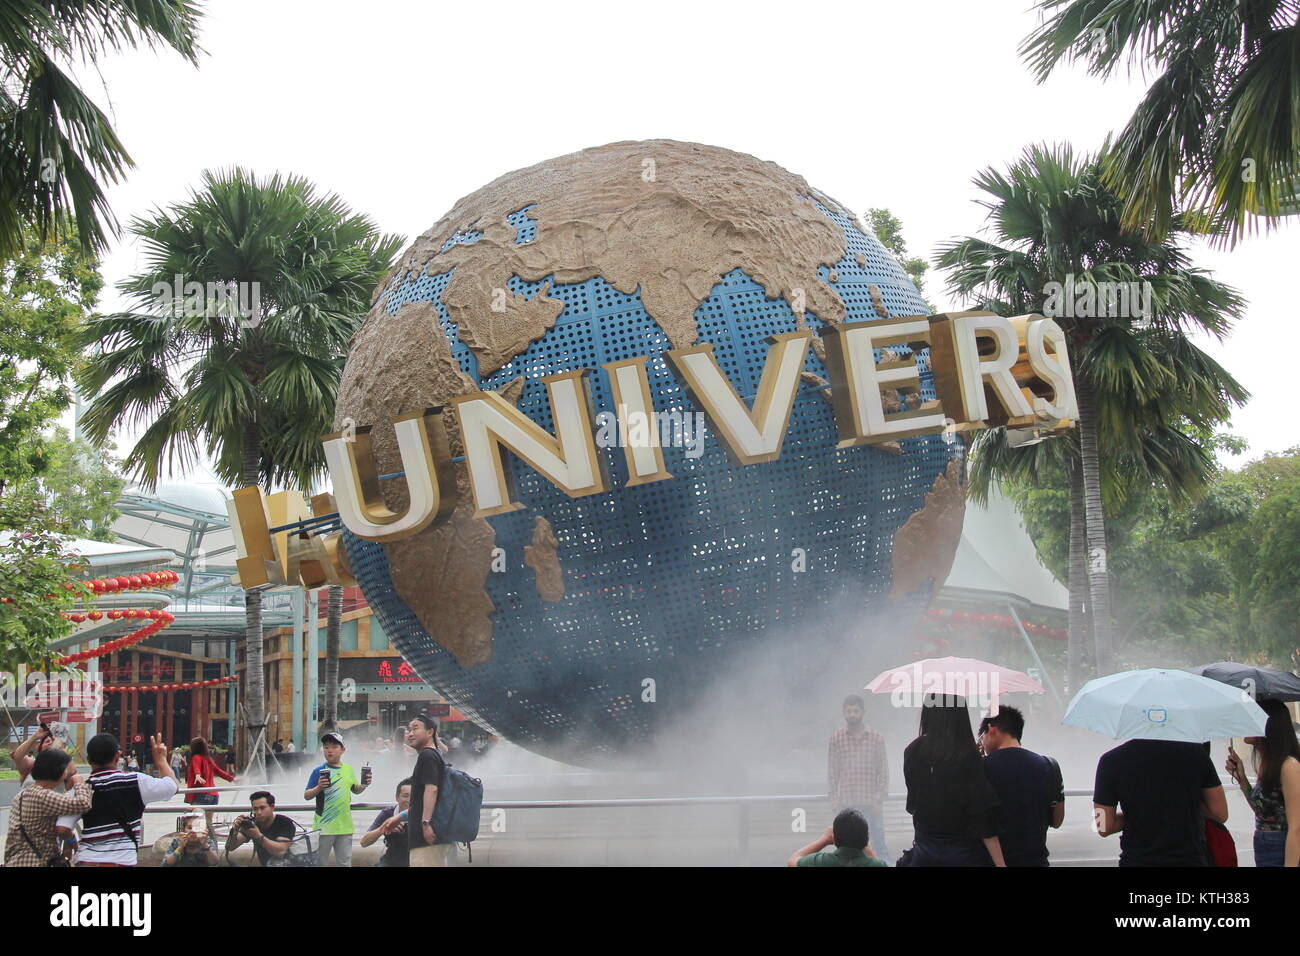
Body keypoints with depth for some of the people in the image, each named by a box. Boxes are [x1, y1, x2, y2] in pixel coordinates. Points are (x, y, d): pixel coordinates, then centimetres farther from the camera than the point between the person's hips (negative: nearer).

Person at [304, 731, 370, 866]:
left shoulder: (349, 770, 8)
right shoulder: (318, 771, -5)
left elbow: (355, 790, 21)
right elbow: (306, 796, -5)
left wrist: (363, 785, 1)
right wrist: (318, 788, -23)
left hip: (345, 826, 4)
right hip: (324, 826, -4)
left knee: (345, 863, 11)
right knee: (318, 863, 2)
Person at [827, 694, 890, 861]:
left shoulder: (876, 738, 1)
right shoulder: (836, 738, 1)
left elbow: (883, 771, 2)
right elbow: (831, 772, 4)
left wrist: (879, 799, -6)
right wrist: (834, 799, -2)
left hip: (872, 802, 0)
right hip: (847, 802, 0)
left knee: (878, 841, 2)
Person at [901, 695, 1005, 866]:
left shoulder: (912, 751, -3)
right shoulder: (969, 756, -14)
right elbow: (983, 820, -15)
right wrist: (1000, 863, -10)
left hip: (924, 853, 3)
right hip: (965, 854, -3)